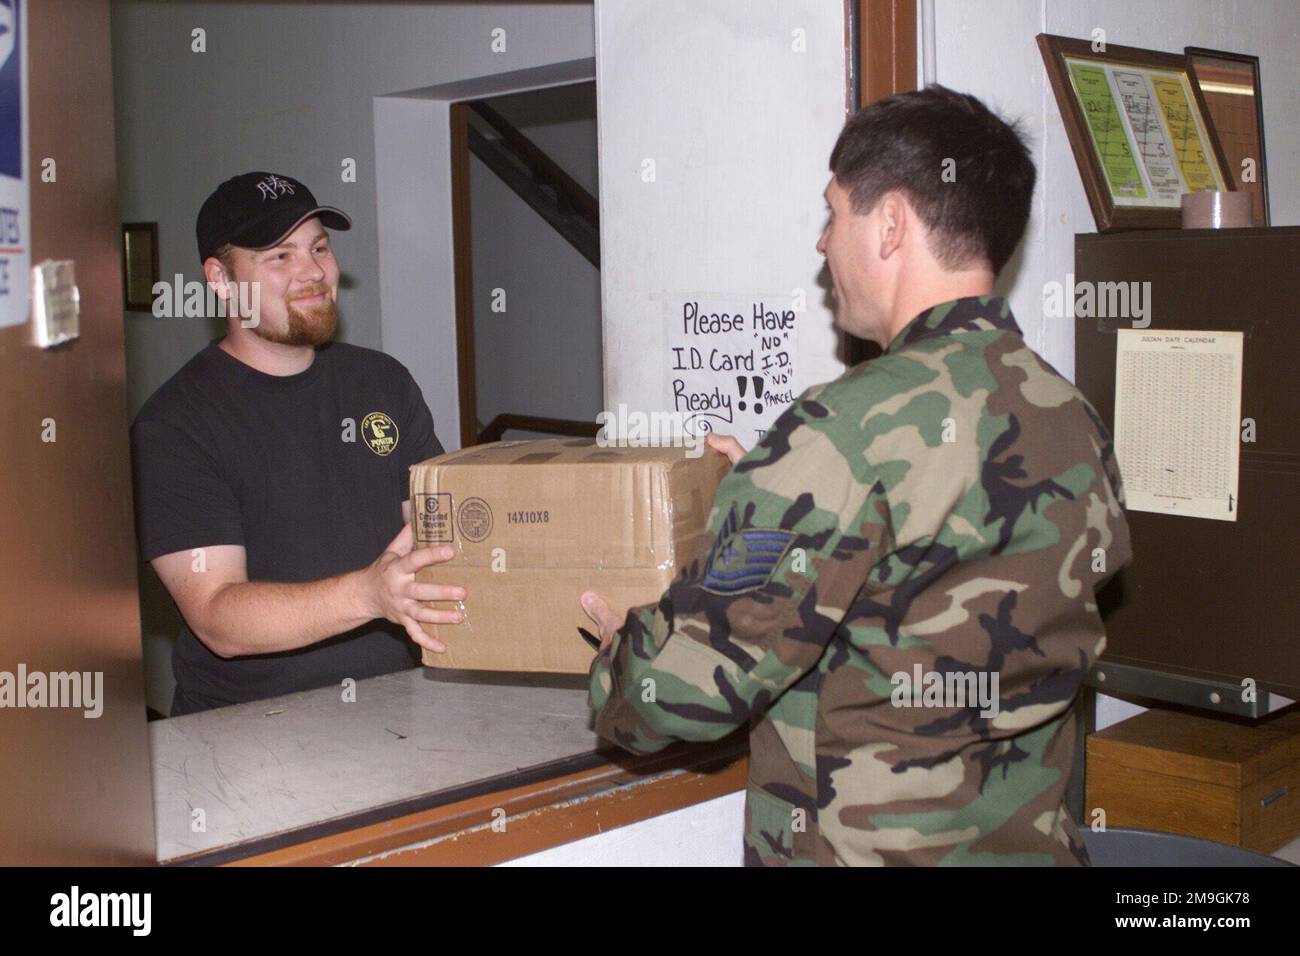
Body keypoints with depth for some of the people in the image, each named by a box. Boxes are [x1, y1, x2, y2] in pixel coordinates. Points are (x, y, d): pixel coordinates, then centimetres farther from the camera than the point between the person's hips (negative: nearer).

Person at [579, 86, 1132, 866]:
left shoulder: (856, 429, -23)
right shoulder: (1079, 425, 1)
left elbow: (691, 687, -23)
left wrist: (619, 651, -1)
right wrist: (773, 485, 18)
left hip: (861, 846, -7)